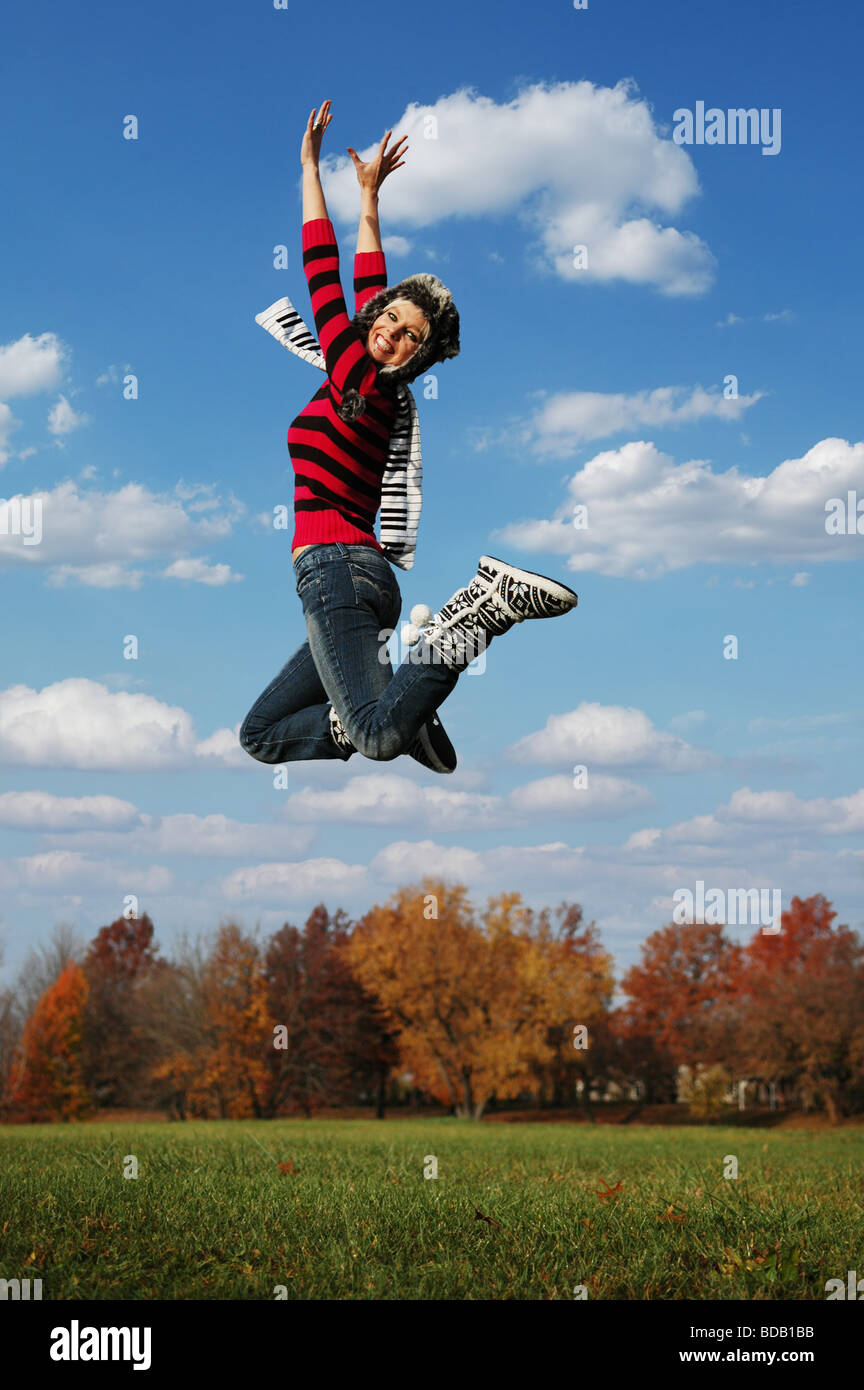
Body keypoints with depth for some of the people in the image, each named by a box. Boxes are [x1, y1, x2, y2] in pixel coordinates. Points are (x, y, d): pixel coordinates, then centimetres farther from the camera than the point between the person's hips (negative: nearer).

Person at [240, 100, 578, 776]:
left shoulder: (358, 379, -7)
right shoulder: (384, 394, 15)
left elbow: (323, 271, -2)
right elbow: (369, 284, 28)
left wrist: (310, 165, 5)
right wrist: (369, 197, 37)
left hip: (334, 568, -10)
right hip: (368, 574, 10)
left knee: (378, 734, -29)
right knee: (260, 733, 13)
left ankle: (484, 605, -23)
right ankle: (397, 713, -2)